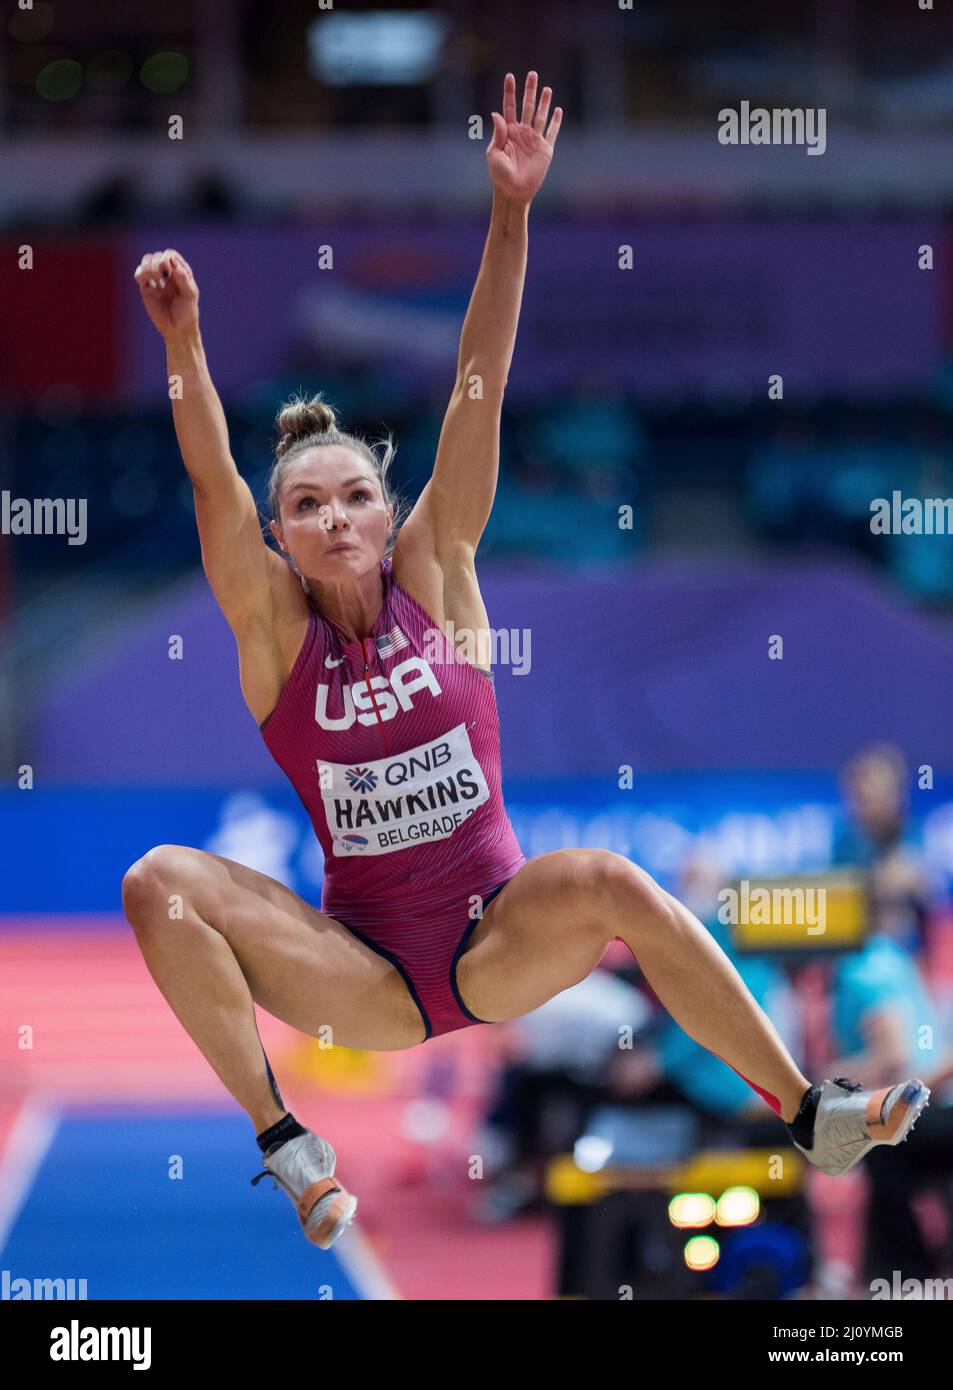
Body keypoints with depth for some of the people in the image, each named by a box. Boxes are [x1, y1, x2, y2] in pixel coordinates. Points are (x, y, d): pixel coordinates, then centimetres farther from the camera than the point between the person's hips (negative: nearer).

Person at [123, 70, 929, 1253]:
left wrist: (512, 214, -18)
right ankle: (285, 1144, -18)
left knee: (606, 882, -33)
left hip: (500, 948, 0)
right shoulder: (275, 625, -2)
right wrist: (183, 341, -34)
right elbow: (213, 483, -18)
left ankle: (810, 1117, -21)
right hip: (364, 981, 0)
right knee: (160, 883, -22)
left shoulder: (434, 577, -1)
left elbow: (477, 401, -10)